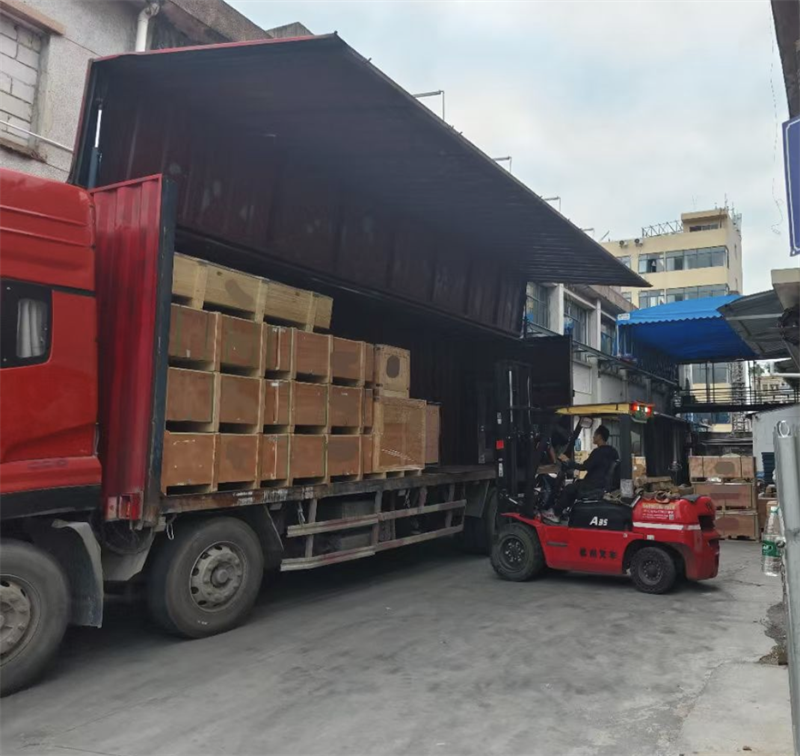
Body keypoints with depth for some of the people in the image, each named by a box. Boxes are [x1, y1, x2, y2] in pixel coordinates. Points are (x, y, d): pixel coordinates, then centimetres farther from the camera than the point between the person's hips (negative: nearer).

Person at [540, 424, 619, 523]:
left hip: (594, 485, -10)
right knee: (574, 486, 21)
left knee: (568, 489, 1)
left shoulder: (598, 452, -22)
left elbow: (585, 467, -22)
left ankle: (555, 513, 10)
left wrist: (568, 461, -13)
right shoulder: (611, 451, 8)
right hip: (603, 483, 10)